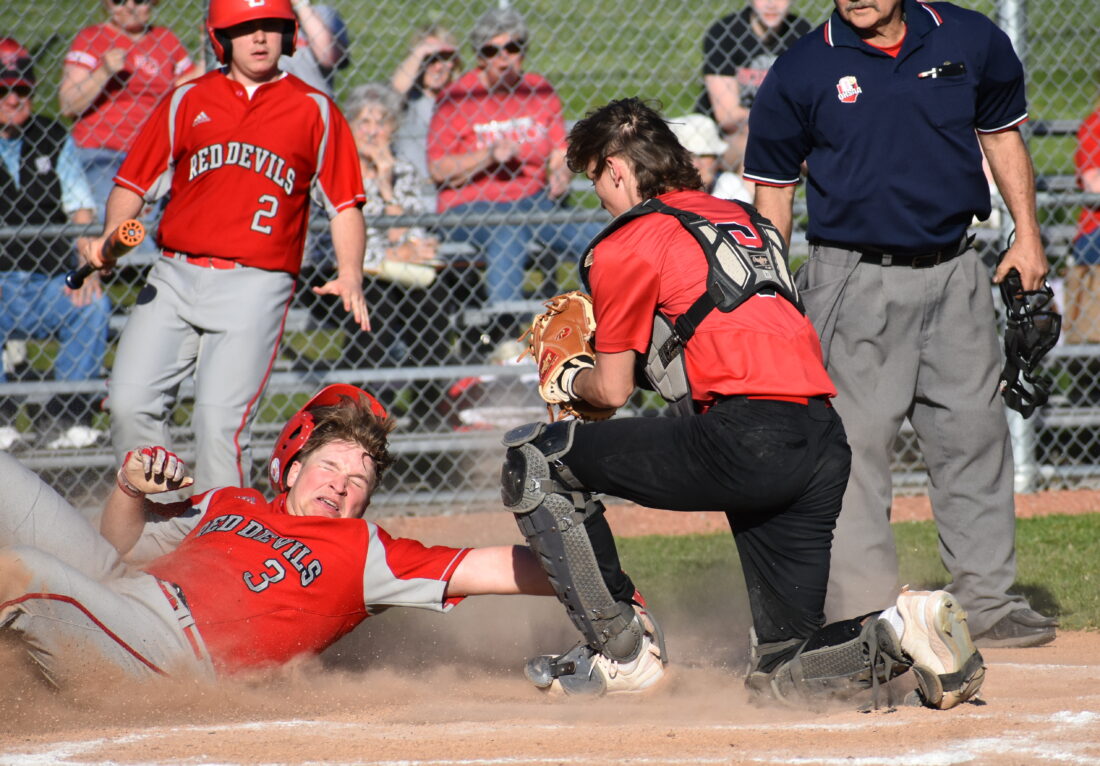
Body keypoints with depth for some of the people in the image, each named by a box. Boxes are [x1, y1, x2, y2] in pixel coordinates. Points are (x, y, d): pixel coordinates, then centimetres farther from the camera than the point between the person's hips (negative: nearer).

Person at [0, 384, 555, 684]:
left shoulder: (366, 552, 9)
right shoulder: (230, 505, 24)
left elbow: (480, 570, -1)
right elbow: (123, 542, 32)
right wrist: (132, 489, 12)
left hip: (172, 643, -7)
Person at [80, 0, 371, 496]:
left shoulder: (315, 111, 9)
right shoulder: (187, 102, 13)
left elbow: (344, 204, 7)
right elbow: (135, 183, 13)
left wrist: (350, 277, -9)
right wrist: (111, 236, -6)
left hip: (256, 286, -3)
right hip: (174, 278, 3)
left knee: (221, 419, -13)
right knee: (130, 403, -8)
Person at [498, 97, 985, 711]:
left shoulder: (627, 244, 4)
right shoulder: (745, 219, 26)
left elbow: (613, 389, 6)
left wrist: (569, 379, 28)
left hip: (743, 443, -8)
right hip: (827, 446, 8)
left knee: (535, 457, 6)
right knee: (783, 671, 16)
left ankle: (621, 650, 4)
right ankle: (902, 633, -11)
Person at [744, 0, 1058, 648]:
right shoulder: (801, 73, -3)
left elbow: (1002, 134, 17)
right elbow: (773, 187, 5)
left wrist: (1027, 235, 10)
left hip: (955, 278, 3)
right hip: (854, 284, -3)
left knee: (975, 436, 6)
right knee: (853, 448, -5)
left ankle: (987, 601, 15)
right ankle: (861, 613, -1)